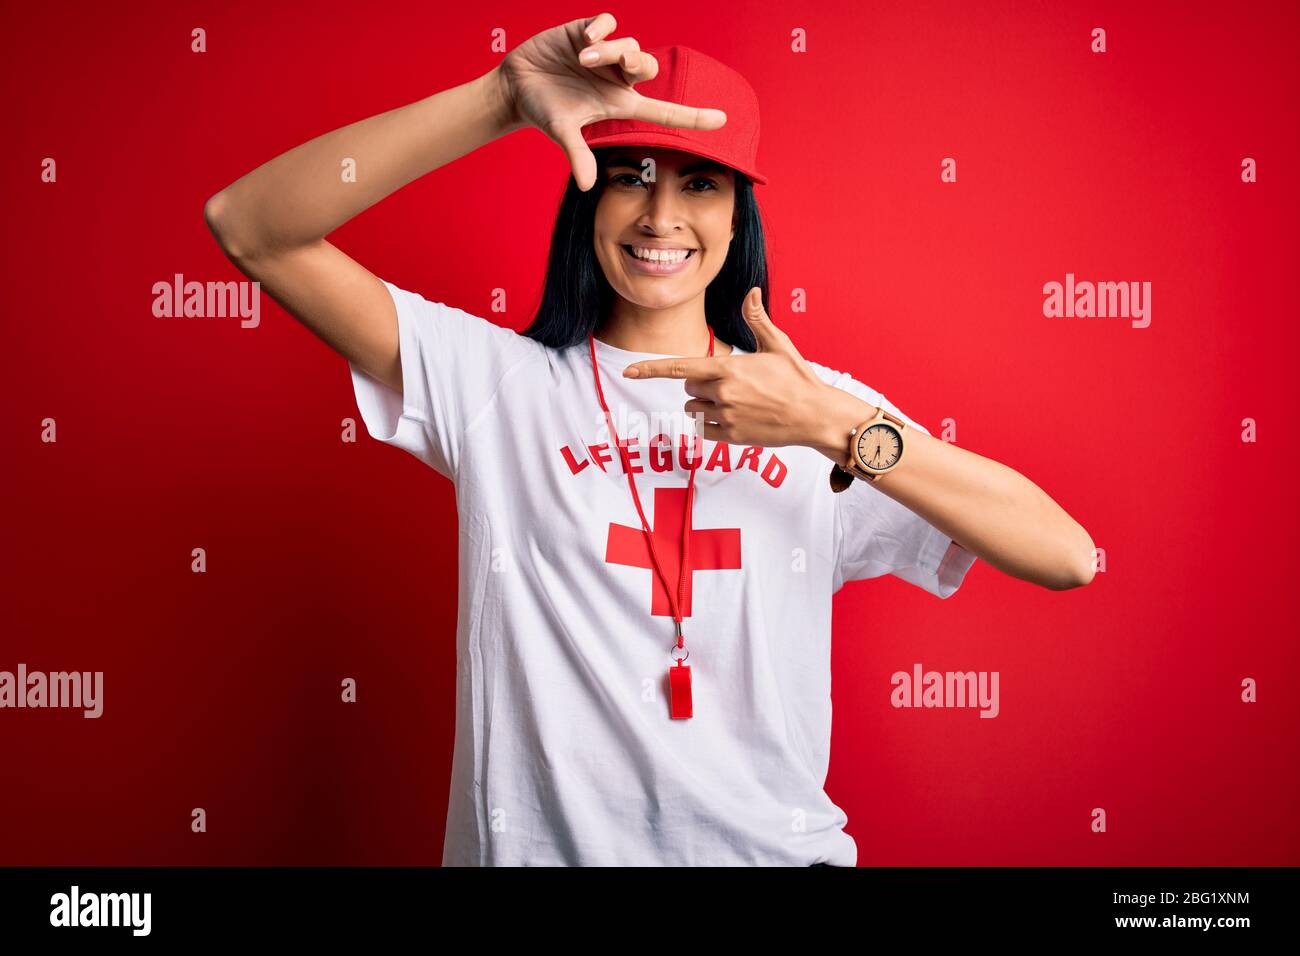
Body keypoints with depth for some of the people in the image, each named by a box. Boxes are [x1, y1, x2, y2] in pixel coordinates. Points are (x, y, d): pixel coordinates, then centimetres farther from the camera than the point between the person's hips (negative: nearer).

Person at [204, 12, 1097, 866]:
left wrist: (836, 428, -19)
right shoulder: (492, 378, -2)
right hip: (537, 841, 0)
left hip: (772, 844, 1)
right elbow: (250, 227, -10)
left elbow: (1065, 557, -8)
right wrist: (501, 100, -20)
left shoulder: (818, 406, 0)